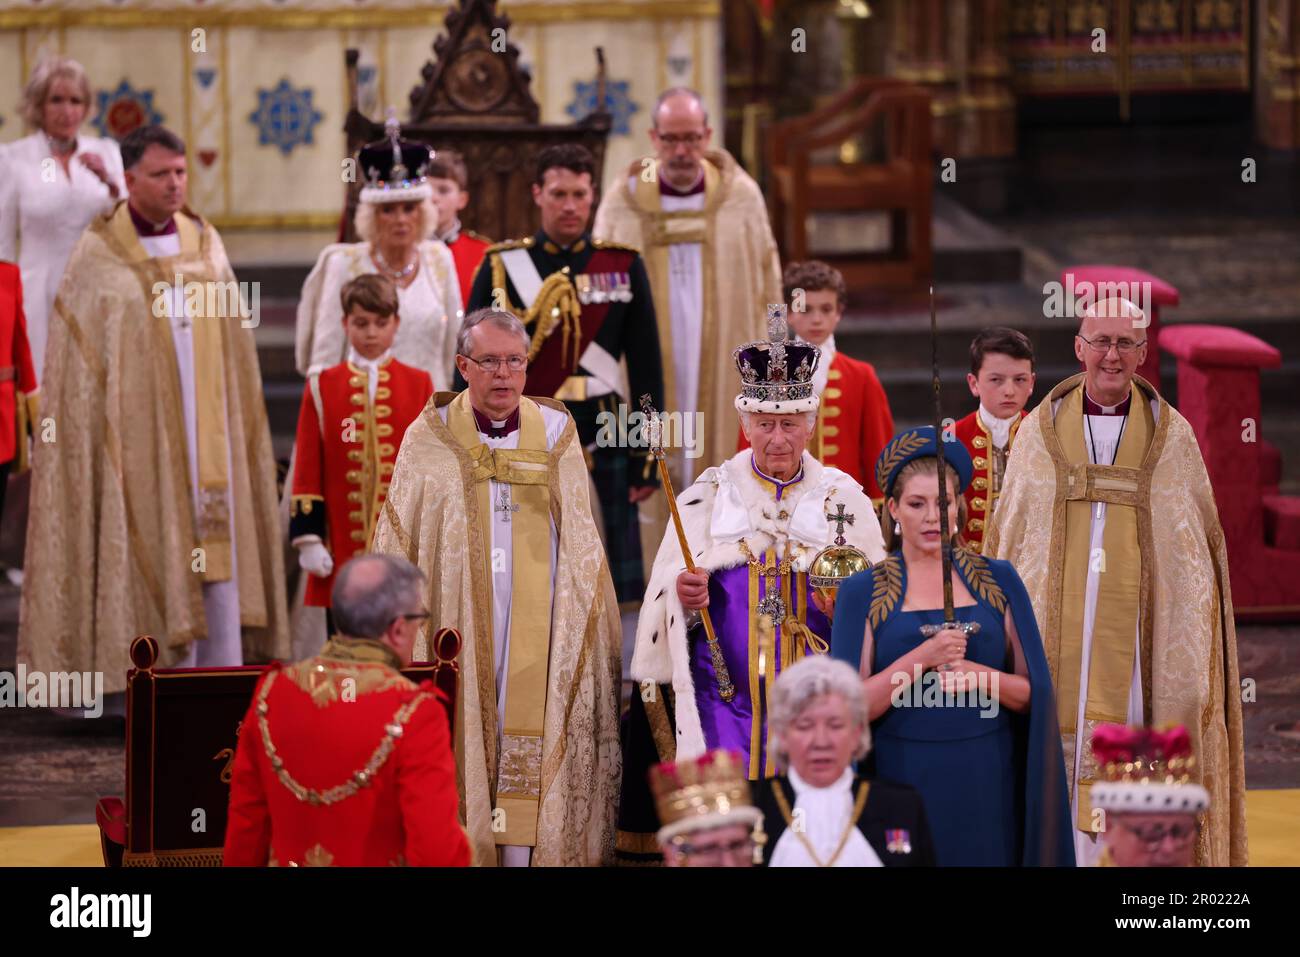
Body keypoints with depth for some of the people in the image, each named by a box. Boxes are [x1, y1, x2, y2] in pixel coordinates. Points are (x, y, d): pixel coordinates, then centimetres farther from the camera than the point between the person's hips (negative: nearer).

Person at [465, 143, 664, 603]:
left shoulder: (624, 266, 6)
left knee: (616, 584, 1)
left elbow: (647, 367, 7)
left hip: (604, 443, 1)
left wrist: (646, 458, 3)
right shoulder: (502, 266, 3)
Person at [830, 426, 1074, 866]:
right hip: (905, 779, -1)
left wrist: (982, 677, -15)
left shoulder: (999, 581, 6)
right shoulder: (861, 593, 1)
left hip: (987, 782, 1)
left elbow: (1034, 693, 5)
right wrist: (921, 658, -19)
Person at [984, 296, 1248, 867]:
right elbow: (1006, 541, 10)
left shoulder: (1173, 436, 6)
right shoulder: (1038, 433, 7)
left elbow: (1203, 544, 9)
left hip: (1141, 636, 0)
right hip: (1054, 635, 1)